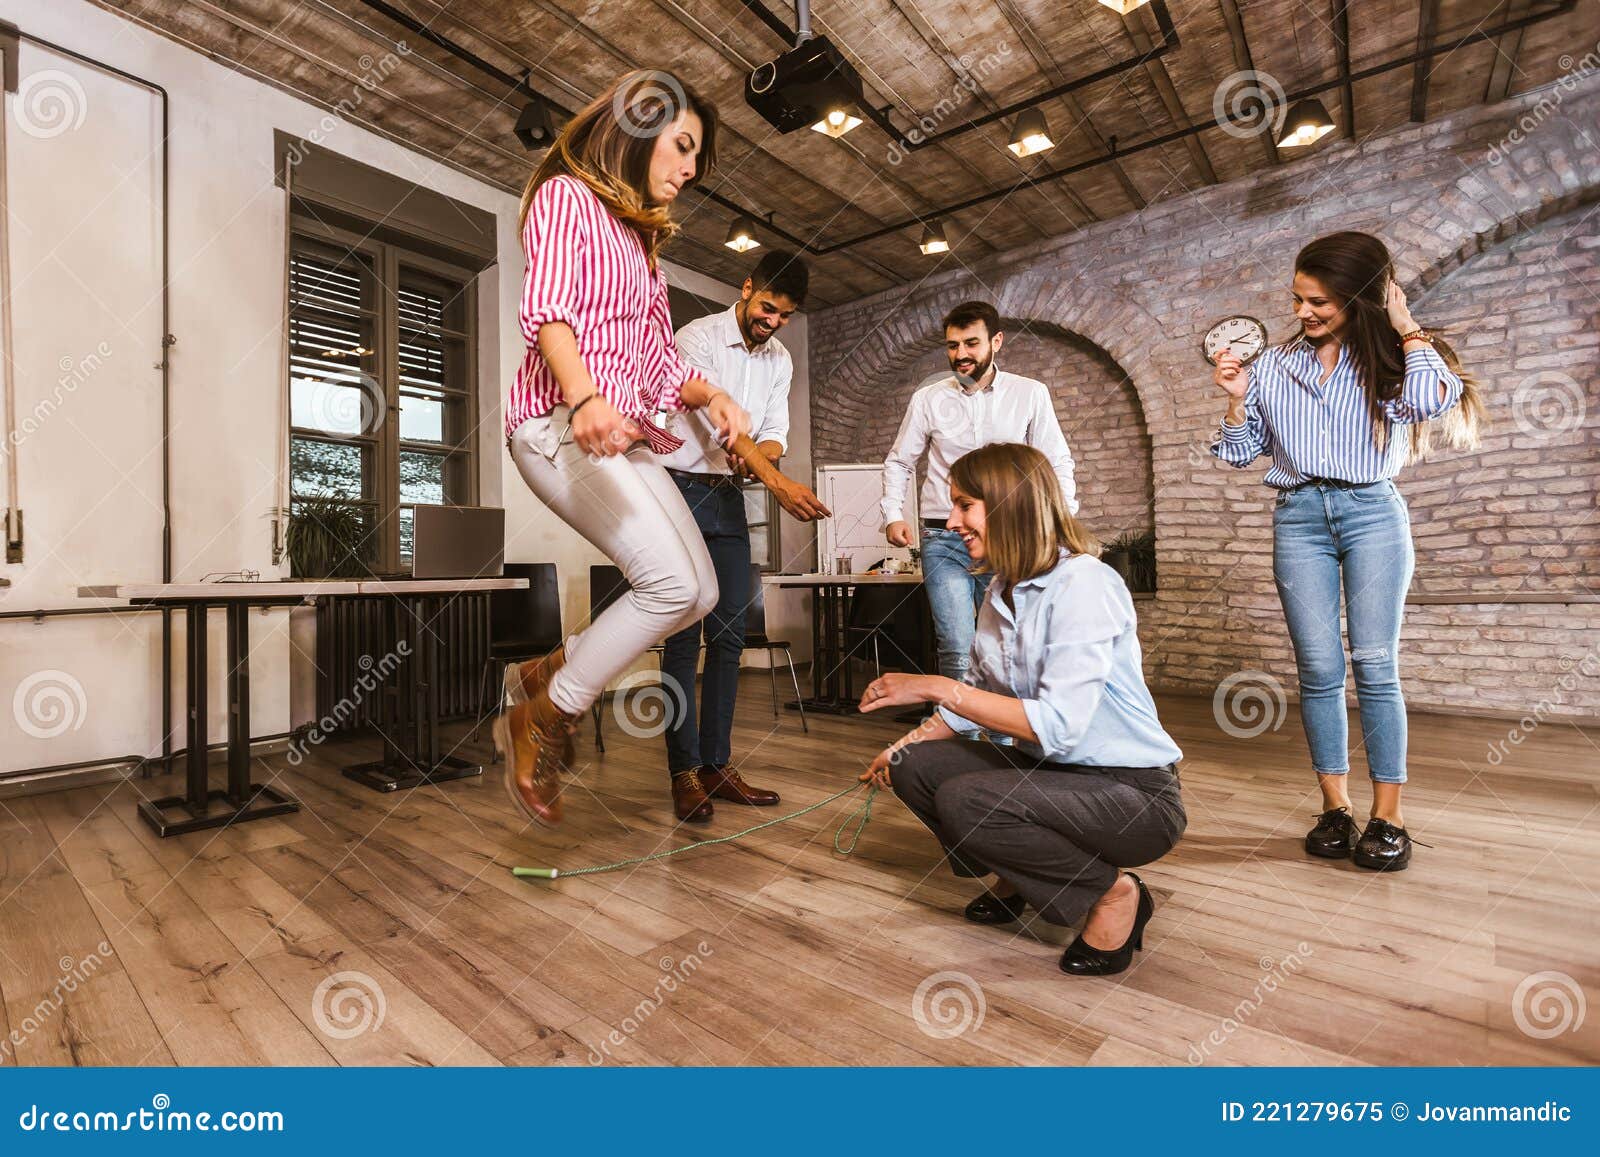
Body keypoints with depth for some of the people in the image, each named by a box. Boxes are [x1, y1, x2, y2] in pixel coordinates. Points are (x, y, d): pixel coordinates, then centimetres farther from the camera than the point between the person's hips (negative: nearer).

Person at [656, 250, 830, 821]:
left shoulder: (779, 359, 13)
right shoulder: (697, 339, -8)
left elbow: (775, 434, 9)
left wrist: (752, 454, -16)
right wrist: (782, 486, -31)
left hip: (729, 500, 6)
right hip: (680, 494, -6)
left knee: (729, 636, 3)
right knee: (684, 637, -8)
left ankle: (718, 765, 12)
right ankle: (685, 773, 0)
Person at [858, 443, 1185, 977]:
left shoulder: (1083, 584, -23)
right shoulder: (1001, 590, 3)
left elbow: (1057, 726, -30)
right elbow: (977, 696, 12)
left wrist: (936, 687, -27)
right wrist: (903, 745, 3)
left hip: (1133, 795, -8)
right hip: (1050, 773, 8)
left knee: (964, 802, -27)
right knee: (915, 768, -4)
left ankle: (1114, 894, -3)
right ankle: (1020, 878, 18)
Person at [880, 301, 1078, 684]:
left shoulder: (1031, 394, 3)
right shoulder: (927, 399, 5)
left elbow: (1057, 463, 5)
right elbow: (898, 463, 14)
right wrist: (893, 515, -1)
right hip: (944, 541, 0)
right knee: (958, 651, -9)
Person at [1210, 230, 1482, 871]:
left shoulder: (1386, 358, 7)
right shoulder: (1272, 366, 13)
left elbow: (1429, 399, -16)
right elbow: (1240, 454, 15)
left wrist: (1405, 325, -3)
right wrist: (1237, 400, -1)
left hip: (1372, 513, -1)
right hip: (1299, 518, 2)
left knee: (1374, 663, -5)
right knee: (1319, 668, -1)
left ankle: (1387, 815, 3)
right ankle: (1335, 807, 6)